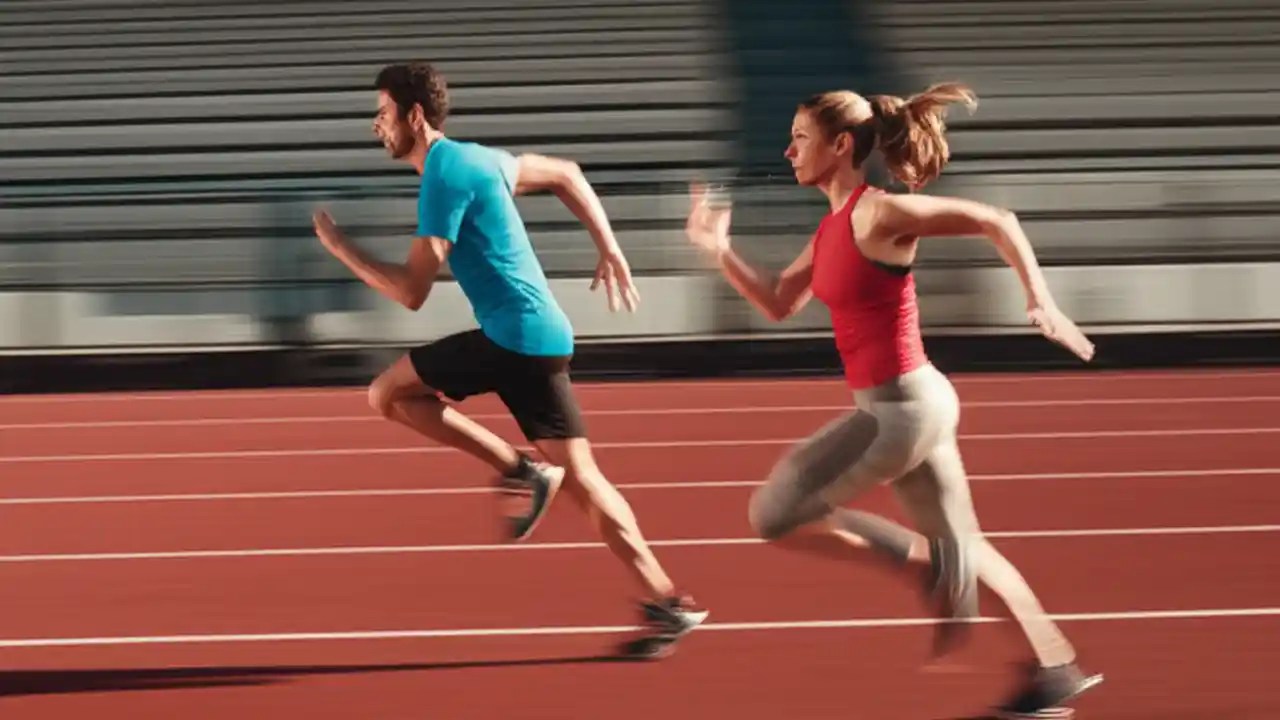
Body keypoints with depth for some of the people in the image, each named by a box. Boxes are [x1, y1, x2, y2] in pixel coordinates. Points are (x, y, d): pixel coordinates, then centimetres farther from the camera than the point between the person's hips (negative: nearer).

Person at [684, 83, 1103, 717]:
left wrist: (1041, 302, -21)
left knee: (772, 513, -4)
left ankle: (925, 563, 1)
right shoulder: (833, 228, 9)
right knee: (959, 546, 16)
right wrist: (718, 250, 4)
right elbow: (778, 305, 16)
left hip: (902, 407, -9)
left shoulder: (878, 214, -17)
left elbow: (995, 221, -17)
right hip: (903, 406, 9)